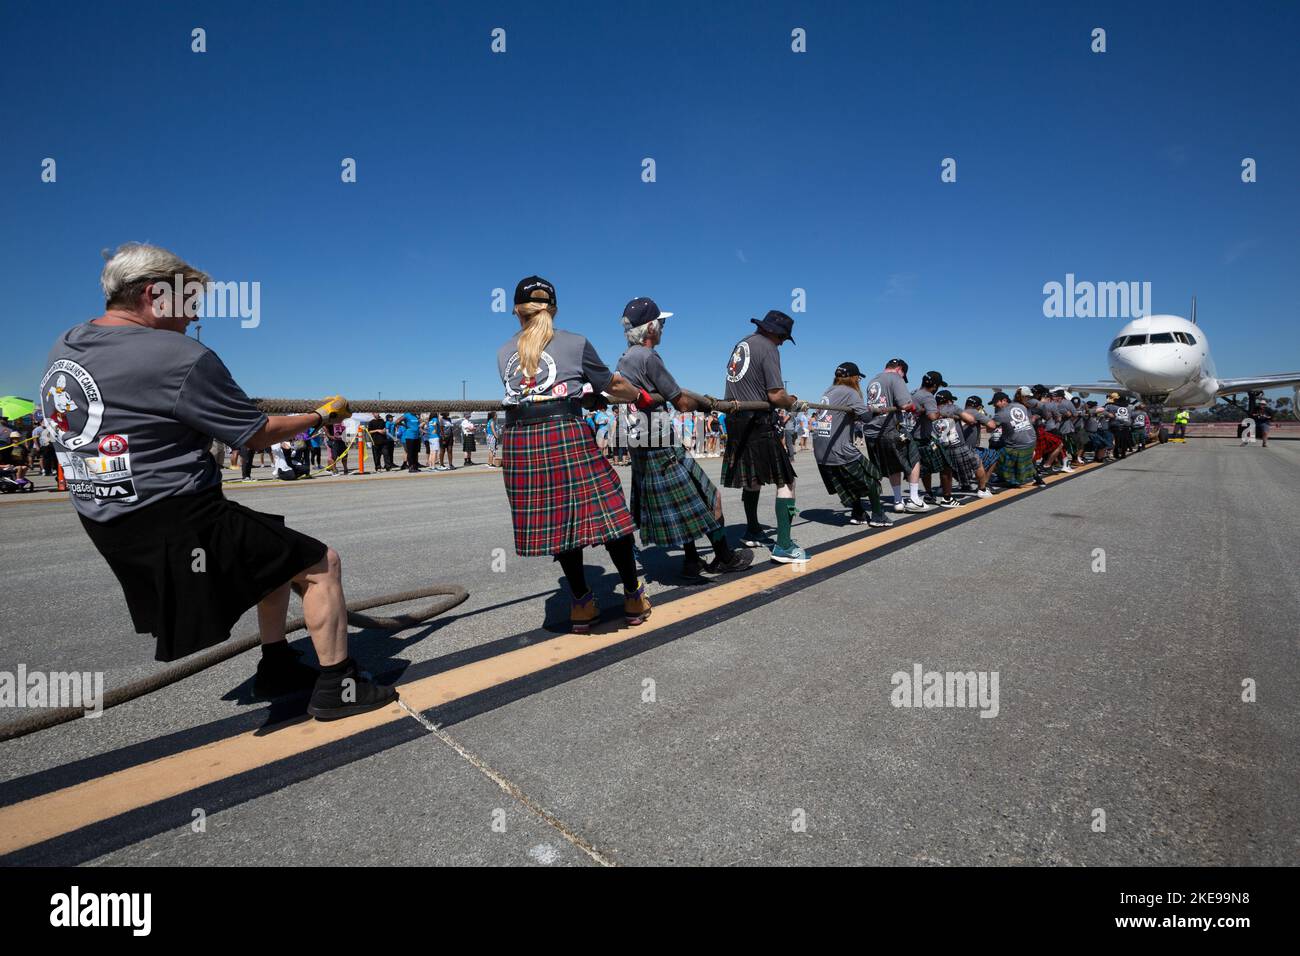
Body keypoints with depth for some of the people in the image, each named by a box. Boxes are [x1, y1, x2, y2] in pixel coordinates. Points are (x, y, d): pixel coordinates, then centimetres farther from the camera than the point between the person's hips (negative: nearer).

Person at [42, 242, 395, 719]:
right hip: (180, 524, -9)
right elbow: (257, 434, -12)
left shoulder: (63, 348, 8)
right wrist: (321, 416, 3)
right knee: (321, 564, 0)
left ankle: (276, 667, 31)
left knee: (277, 548, 26)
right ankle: (337, 688, 7)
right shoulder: (182, 358, -19)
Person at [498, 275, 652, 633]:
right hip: (566, 435, -4)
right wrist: (641, 396, 37)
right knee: (606, 513, 8)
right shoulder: (575, 343, 8)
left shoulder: (504, 353, 18)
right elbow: (613, 386, 17)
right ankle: (633, 596, 19)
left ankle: (581, 604, 23)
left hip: (518, 441, 4)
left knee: (556, 520, 13)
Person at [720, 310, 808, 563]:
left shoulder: (741, 344, 16)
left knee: (752, 477, 21)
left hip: (736, 420, 9)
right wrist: (795, 404, 3)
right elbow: (776, 396, -16)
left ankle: (752, 532, 33)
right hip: (758, 423, -9)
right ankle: (783, 545, -9)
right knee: (786, 480, -5)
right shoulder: (768, 348, -10)